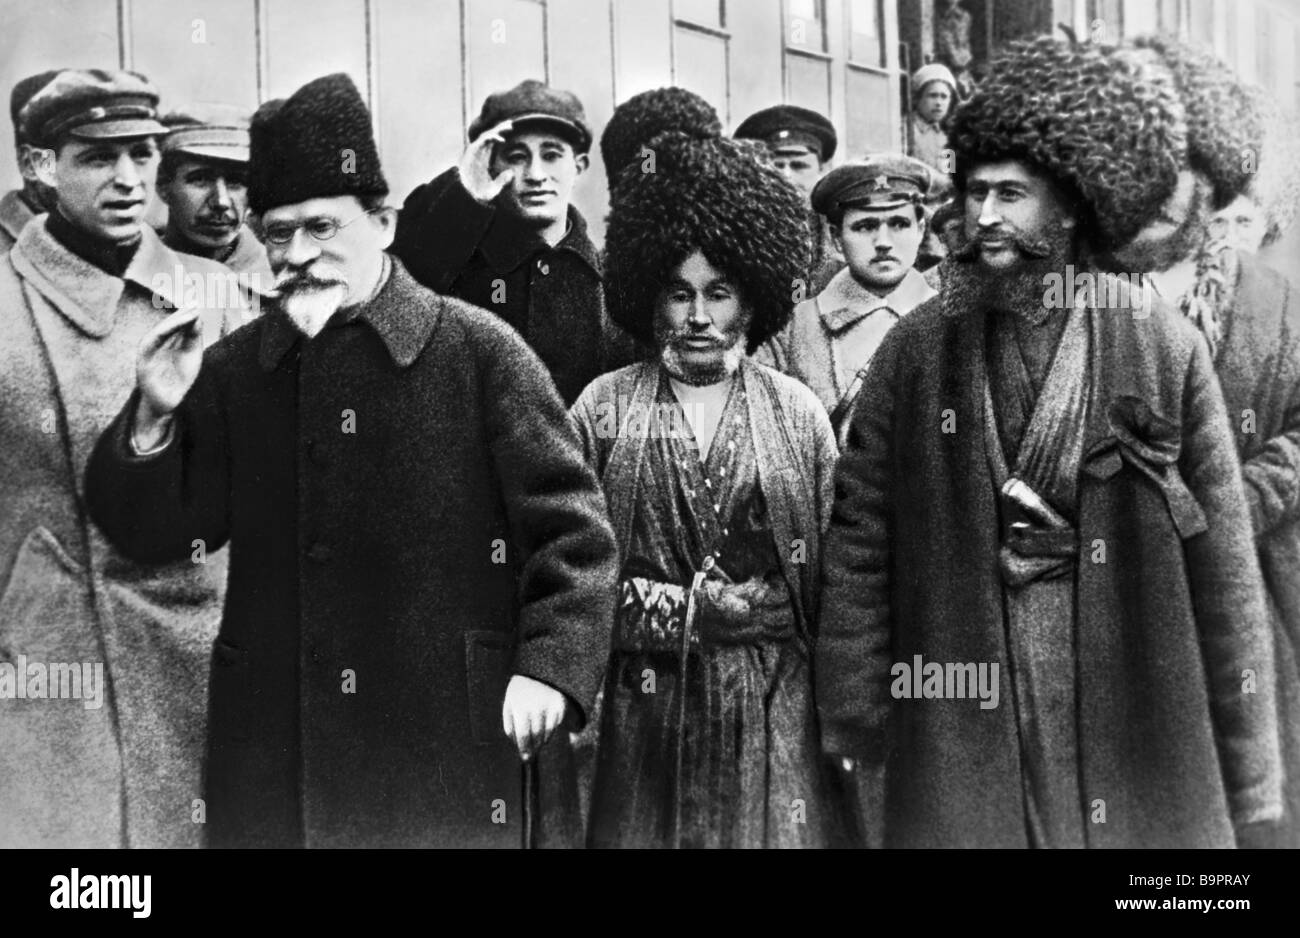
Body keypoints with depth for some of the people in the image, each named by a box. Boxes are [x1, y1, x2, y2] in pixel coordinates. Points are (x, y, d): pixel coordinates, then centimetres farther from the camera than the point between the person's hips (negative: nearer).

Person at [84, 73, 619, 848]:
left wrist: (549, 665, -15)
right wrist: (155, 418, -7)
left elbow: (572, 530, -4)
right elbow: (151, 534, 9)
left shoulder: (478, 350, -5)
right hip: (271, 758, 3)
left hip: (446, 750, -3)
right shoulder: (231, 372, 7)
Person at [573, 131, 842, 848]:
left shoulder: (797, 412, 5)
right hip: (643, 701, 0)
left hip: (771, 703, 1)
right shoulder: (603, 407, 3)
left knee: (771, 831, 4)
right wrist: (690, 609, -5)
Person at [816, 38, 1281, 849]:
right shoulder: (918, 349, 1)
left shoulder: (1167, 350, -1)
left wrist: (1245, 783, -1)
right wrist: (855, 730, -3)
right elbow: (859, 544, 1)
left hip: (1136, 730, 0)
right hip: (954, 743, 1)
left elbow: (1223, 566, -1)